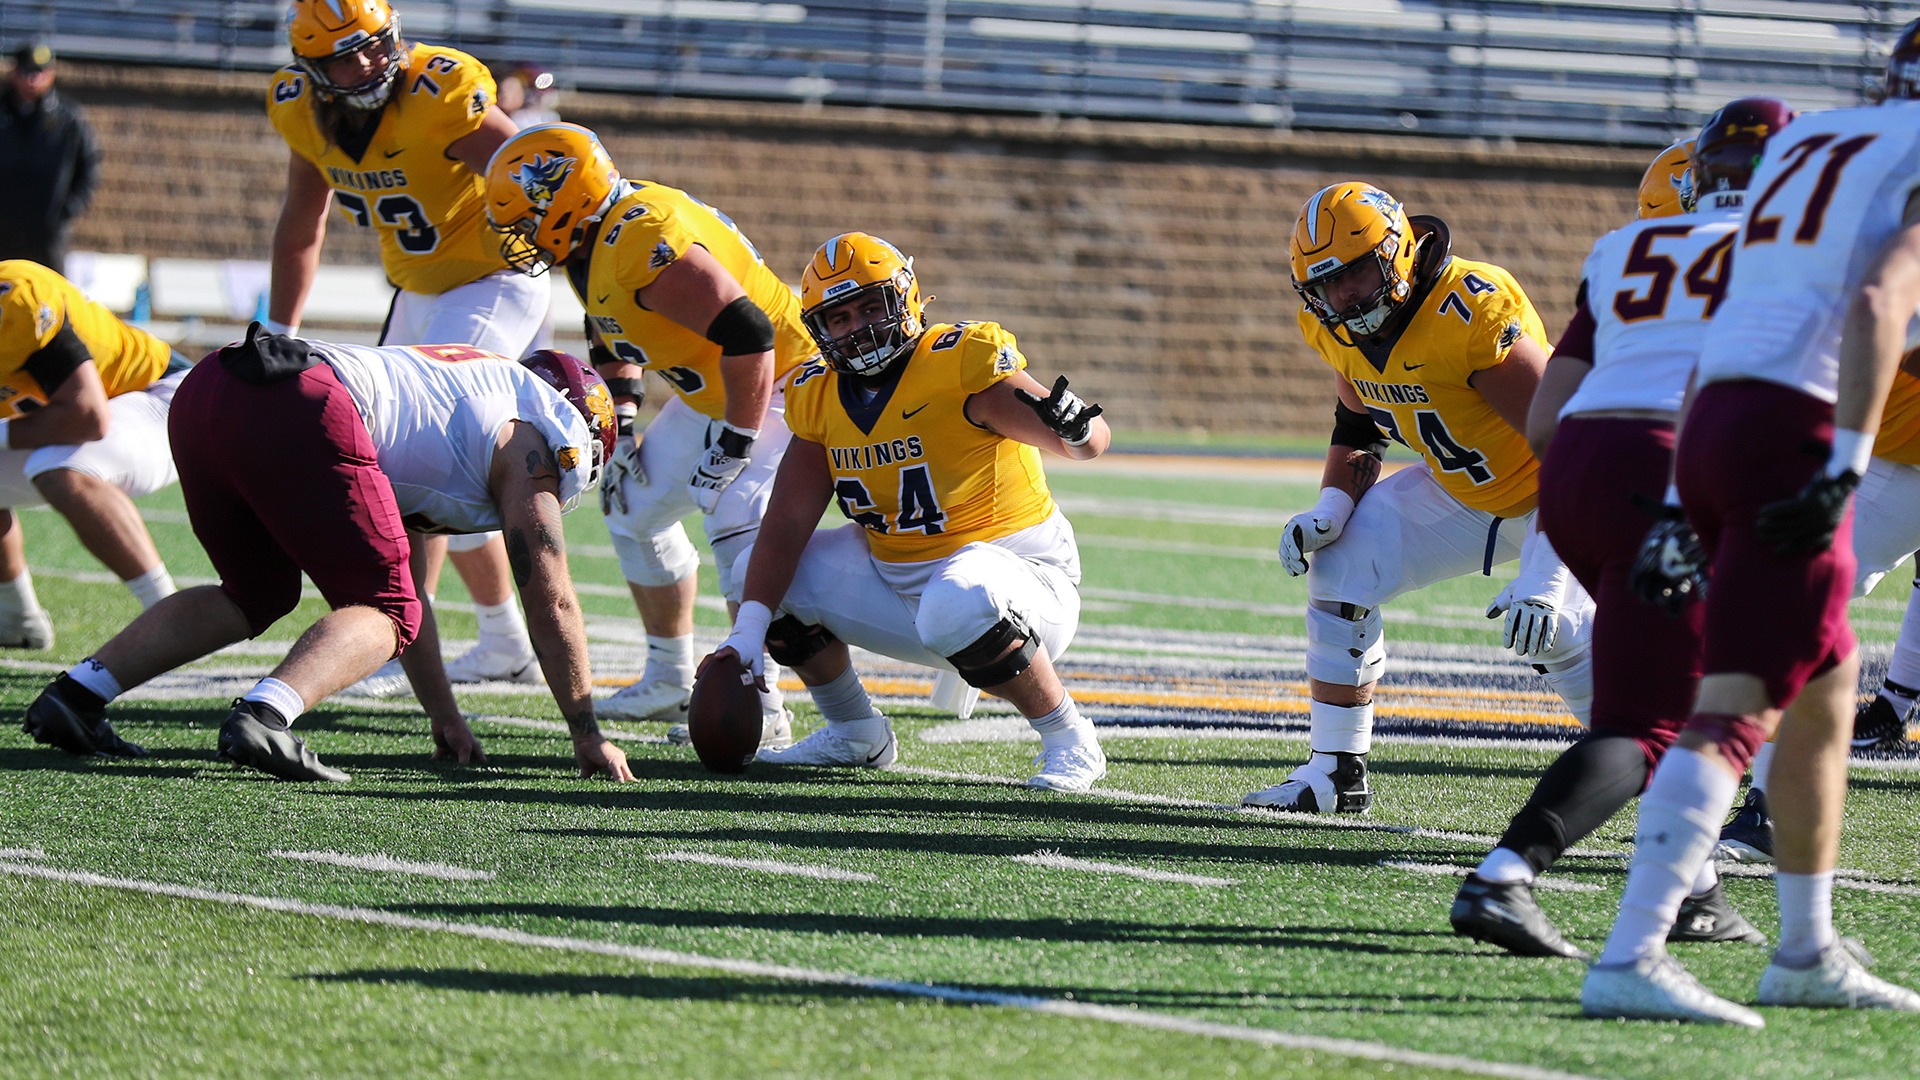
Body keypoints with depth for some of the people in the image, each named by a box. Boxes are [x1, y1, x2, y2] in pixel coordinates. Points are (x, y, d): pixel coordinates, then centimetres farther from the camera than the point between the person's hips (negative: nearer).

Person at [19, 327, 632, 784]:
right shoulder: (535, 439, 17)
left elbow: (401, 573, 44)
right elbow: (551, 602, 15)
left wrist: (443, 714, 48)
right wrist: (587, 736, 24)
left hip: (201, 394, 8)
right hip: (300, 416, -8)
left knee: (255, 598, 27)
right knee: (383, 614, 3)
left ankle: (73, 696, 16)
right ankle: (264, 716, -24)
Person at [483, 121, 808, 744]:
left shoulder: (646, 243, -32)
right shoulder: (592, 244, 1)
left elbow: (748, 334, -35)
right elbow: (614, 343, 19)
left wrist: (736, 442, -29)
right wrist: (621, 423, 9)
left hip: (781, 386, -11)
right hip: (712, 394, 11)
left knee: (737, 528, -25)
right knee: (637, 505, 16)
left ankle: (762, 708, -24)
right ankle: (671, 681, 28)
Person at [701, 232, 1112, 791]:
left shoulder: (959, 363, -18)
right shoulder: (820, 397, 1)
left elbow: (1091, 440, -21)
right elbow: (787, 524, -3)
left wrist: (1073, 426, -47)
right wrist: (747, 632, -14)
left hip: (1016, 567, -7)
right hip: (893, 578, 7)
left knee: (961, 606, -40)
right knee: (758, 575, 4)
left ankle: (1070, 743, -17)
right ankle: (855, 734, 20)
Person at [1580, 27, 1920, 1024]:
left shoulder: (1802, 144, 24)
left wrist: (1685, 502, 23)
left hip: (1712, 420, 8)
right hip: (1792, 434, -8)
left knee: (1825, 697, 20)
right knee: (1735, 711, -12)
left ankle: (1807, 955, 28)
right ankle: (1631, 958, -22)